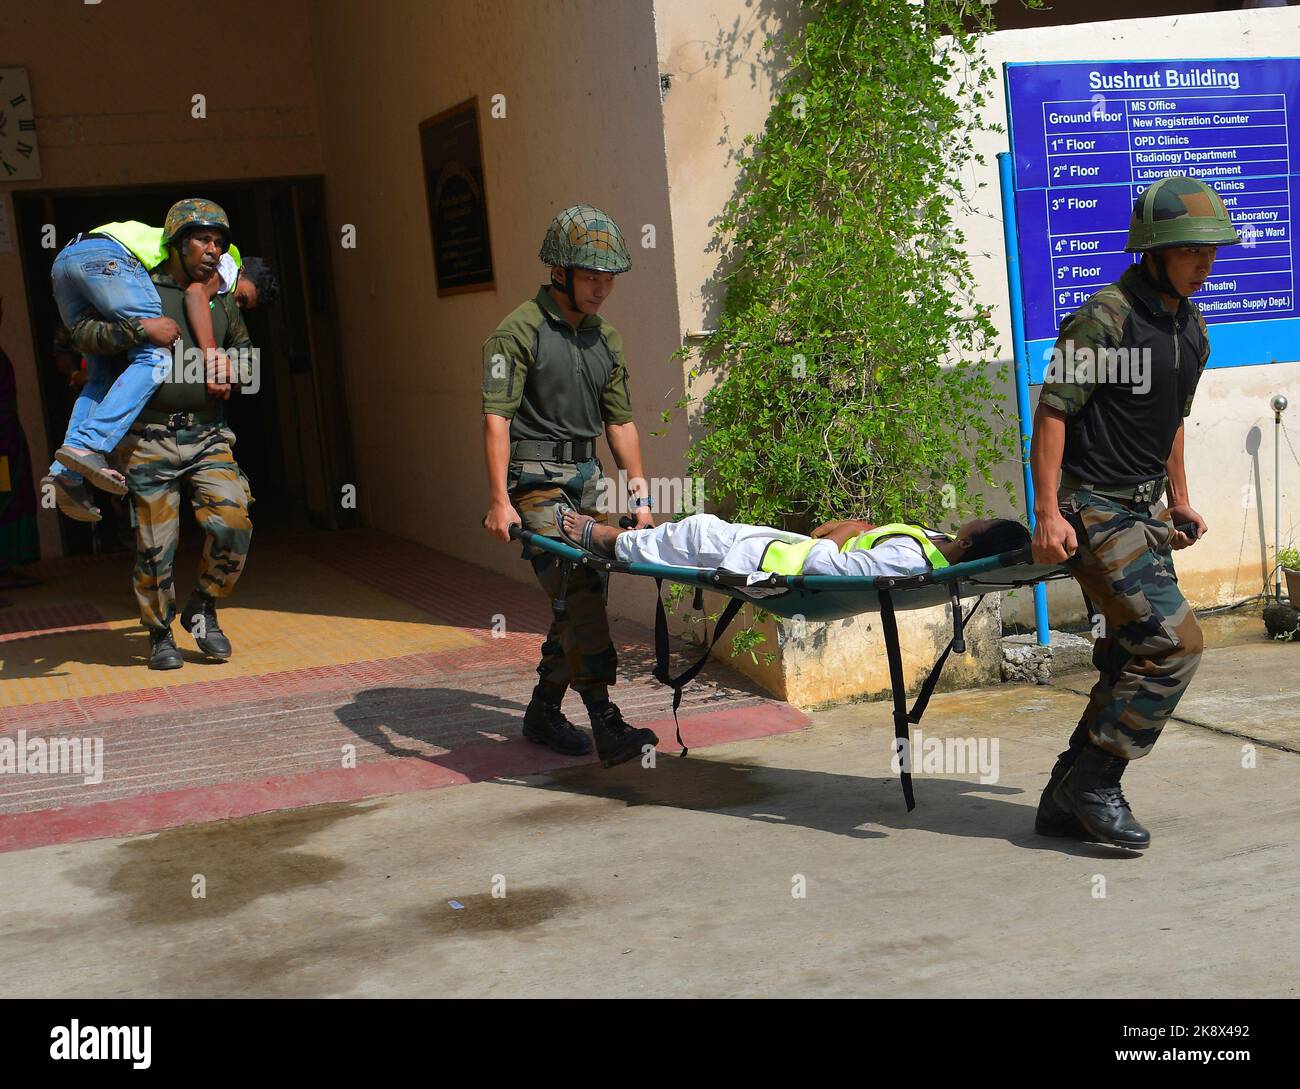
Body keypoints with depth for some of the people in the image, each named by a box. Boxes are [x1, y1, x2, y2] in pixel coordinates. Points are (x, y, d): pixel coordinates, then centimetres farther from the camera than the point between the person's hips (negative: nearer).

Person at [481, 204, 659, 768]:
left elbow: (620, 420, 18)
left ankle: (544, 712, 24)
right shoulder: (519, 331, -9)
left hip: (587, 477, 7)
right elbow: (496, 418, -16)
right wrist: (499, 501, -23)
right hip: (536, 482, -7)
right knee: (576, 595, -16)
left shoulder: (604, 336, 14)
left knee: (582, 599, 9)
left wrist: (640, 489, 11)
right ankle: (608, 726, -19)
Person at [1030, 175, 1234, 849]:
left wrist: (1180, 501, 24)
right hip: (1094, 511, -9)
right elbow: (1052, 412, -17)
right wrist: (1047, 512, -23)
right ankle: (1092, 783, -4)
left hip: (1142, 513, 9)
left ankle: (1066, 804, 16)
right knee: (1174, 642, -15)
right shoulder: (1105, 318, -15)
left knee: (1133, 660, 8)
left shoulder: (1191, 326, 12)